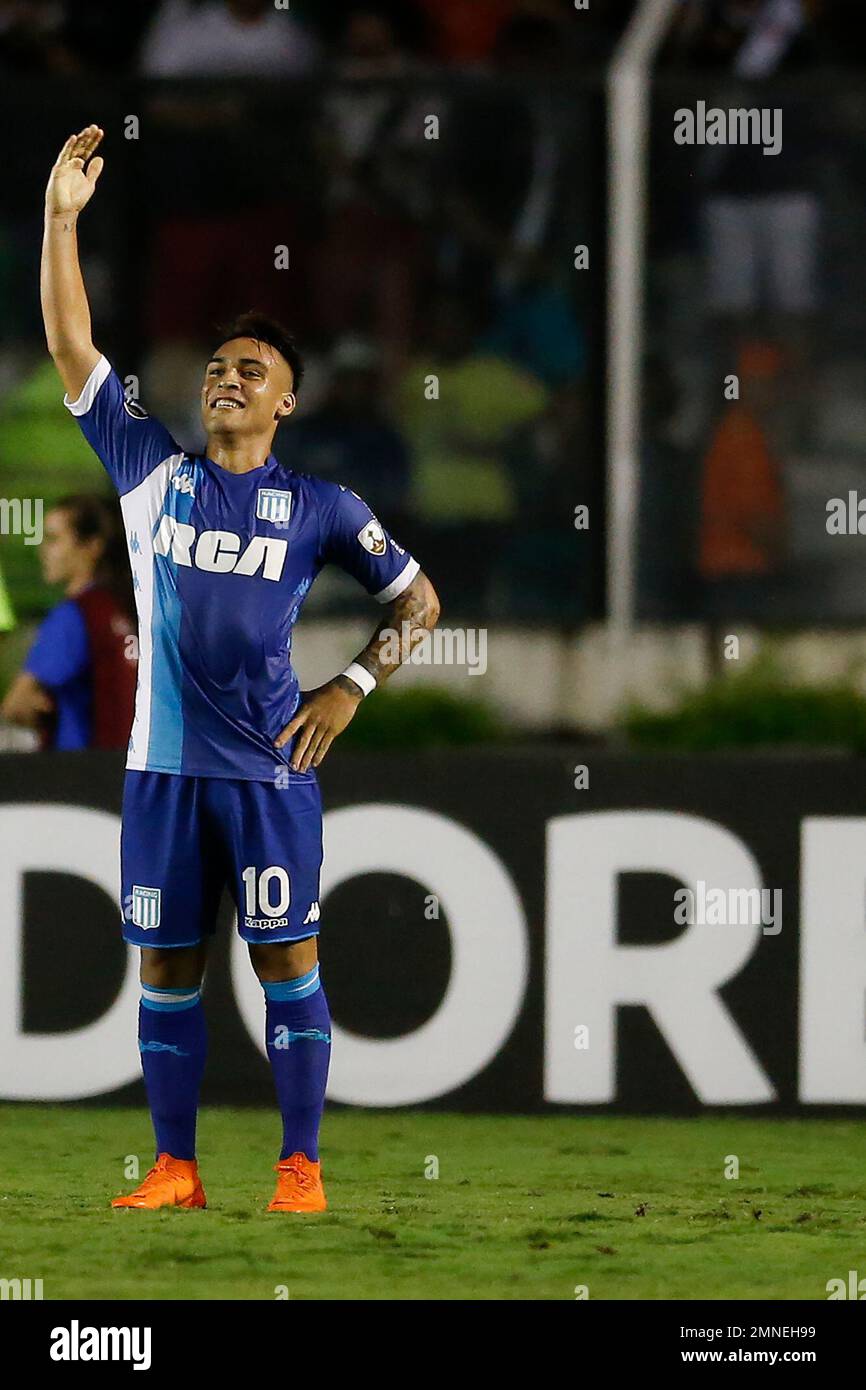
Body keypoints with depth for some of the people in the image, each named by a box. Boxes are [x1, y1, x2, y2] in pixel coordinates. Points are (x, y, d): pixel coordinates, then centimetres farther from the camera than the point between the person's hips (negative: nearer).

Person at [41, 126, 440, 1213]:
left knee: (286, 958, -3)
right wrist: (60, 219, -6)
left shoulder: (319, 508, 4)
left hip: (271, 765, -2)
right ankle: (175, 1169, 9)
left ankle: (300, 1167, 1)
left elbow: (418, 600, 12)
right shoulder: (151, 470, 7)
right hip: (165, 765, 2)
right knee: (165, 964, 4)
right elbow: (70, 346, 2)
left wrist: (352, 688, -2)